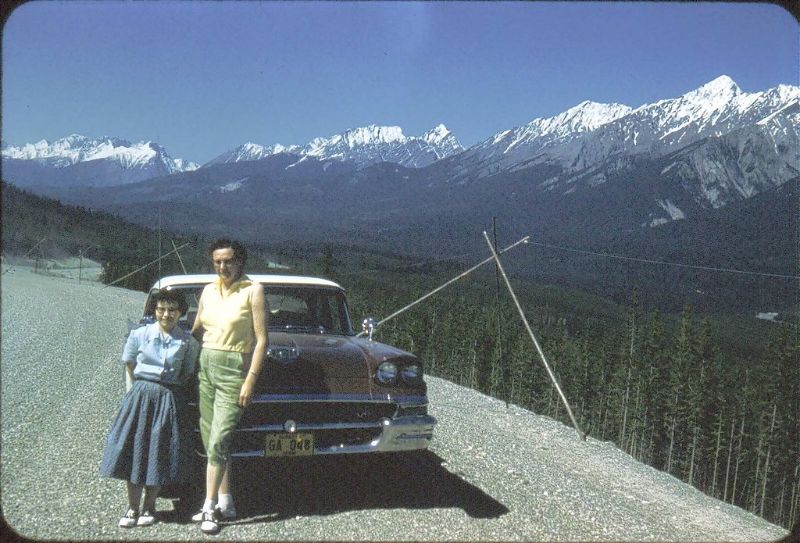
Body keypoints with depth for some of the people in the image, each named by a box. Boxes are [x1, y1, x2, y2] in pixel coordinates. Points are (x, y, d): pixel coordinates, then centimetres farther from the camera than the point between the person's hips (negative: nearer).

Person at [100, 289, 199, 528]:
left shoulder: (188, 341, -2)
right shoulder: (139, 334, -2)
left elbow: (188, 374, 6)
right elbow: (129, 364, 10)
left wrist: (169, 391, 0)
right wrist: (142, 386, 7)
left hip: (171, 400, 0)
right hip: (141, 396, 1)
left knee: (159, 455, 5)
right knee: (134, 451, 5)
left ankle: (149, 507, 21)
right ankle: (132, 508, 18)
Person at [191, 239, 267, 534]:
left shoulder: (253, 290, -7)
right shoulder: (209, 290, 9)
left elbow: (261, 340, -9)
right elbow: (196, 329, 18)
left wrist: (250, 381, -14)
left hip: (233, 369, -6)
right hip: (206, 365, 6)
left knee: (218, 440, -9)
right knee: (210, 438, 10)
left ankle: (209, 508, 1)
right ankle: (225, 502, 21)